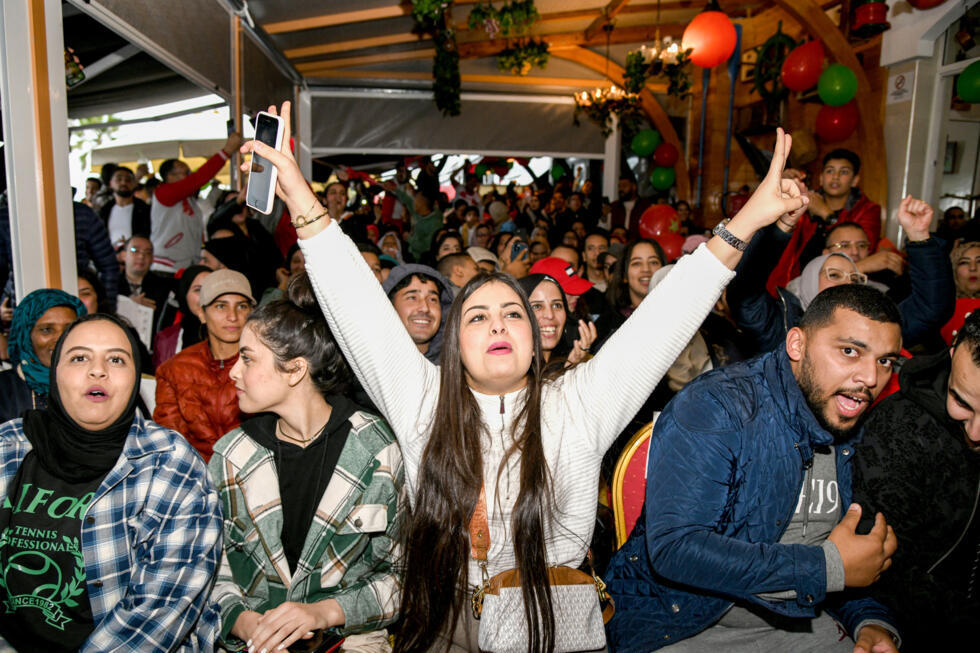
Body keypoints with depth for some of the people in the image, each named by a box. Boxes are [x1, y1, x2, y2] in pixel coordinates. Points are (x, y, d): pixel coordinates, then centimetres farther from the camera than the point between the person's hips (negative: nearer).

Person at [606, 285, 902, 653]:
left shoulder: (856, 435, 5)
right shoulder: (713, 406, -20)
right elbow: (673, 547, -28)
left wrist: (871, 622, -4)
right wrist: (827, 566, -20)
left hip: (793, 621, 6)